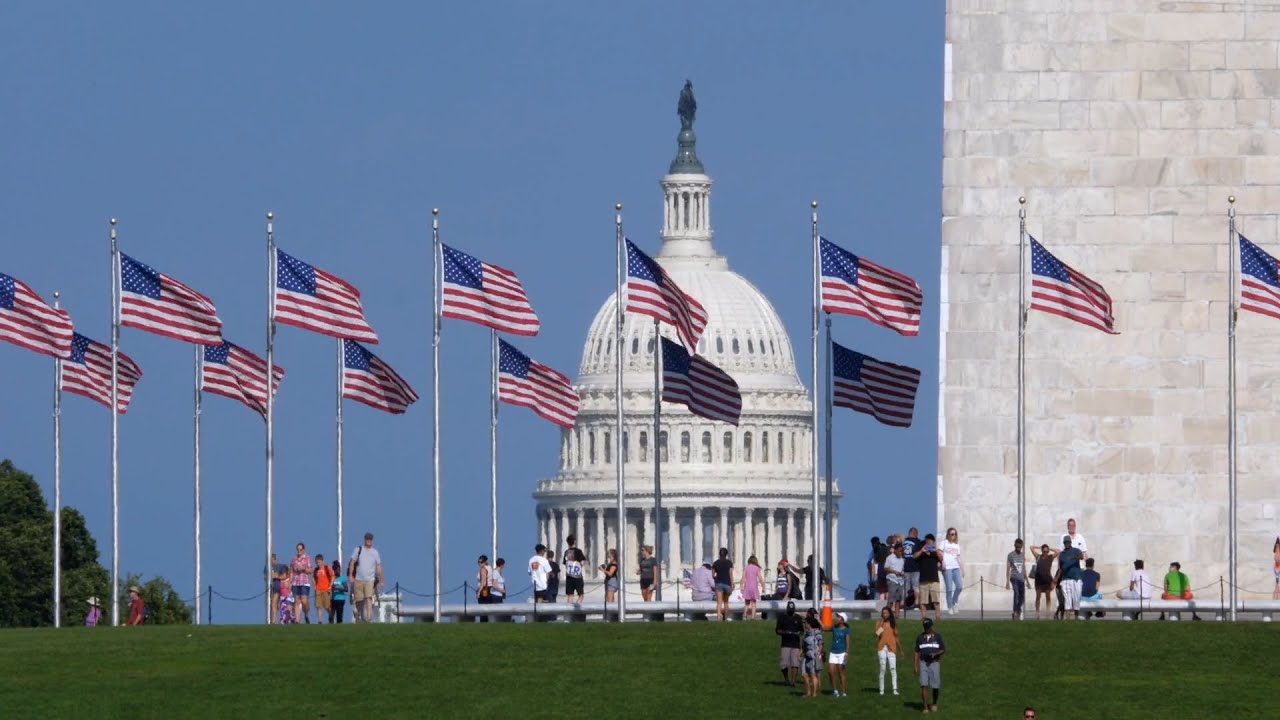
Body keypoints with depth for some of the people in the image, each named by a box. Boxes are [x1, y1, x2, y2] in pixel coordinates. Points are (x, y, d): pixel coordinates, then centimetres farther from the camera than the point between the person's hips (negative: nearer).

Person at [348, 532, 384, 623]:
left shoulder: (375, 552, 9)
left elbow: (378, 567, 11)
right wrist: (350, 575, -3)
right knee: (359, 600, 3)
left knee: (369, 598, -18)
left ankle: (368, 617, -24)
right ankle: (359, 616, 24)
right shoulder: (358, 550, 7)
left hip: (370, 580, -1)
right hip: (358, 579, 1)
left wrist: (381, 580, 9)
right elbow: (352, 563, 7)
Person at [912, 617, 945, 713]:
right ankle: (926, 707, -11)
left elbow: (943, 650, 5)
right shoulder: (920, 637, 9)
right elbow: (917, 653, 9)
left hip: (934, 663, -1)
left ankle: (934, 704, 27)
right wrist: (915, 666, 2)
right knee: (924, 685, -11)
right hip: (923, 664, 1)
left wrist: (935, 654, -15)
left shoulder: (937, 637, 5)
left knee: (935, 686, 1)